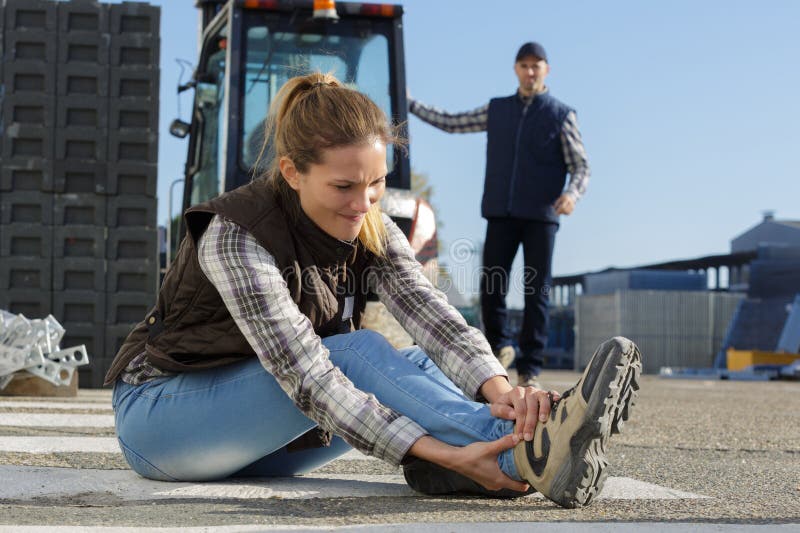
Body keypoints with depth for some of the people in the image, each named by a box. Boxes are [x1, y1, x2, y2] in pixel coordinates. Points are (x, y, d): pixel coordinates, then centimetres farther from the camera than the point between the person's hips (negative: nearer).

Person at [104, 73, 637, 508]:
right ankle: (524, 456, -44)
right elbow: (306, 375, -35)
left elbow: (434, 318, -23)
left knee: (416, 367, -18)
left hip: (260, 442, 6)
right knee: (358, 352, -30)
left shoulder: (373, 232, -6)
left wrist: (498, 388, -45)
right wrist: (442, 454, -43)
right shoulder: (234, 237, -27)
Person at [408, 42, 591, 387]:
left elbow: (581, 167, 3)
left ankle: (529, 371, 3)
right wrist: (410, 104, 22)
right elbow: (450, 123, 23)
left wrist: (572, 194, -17)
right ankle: (500, 347, 20)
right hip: (501, 214, 2)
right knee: (491, 286, -5)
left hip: (540, 216, -2)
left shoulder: (562, 115, 6)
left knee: (537, 293, -3)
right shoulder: (496, 110, 14)